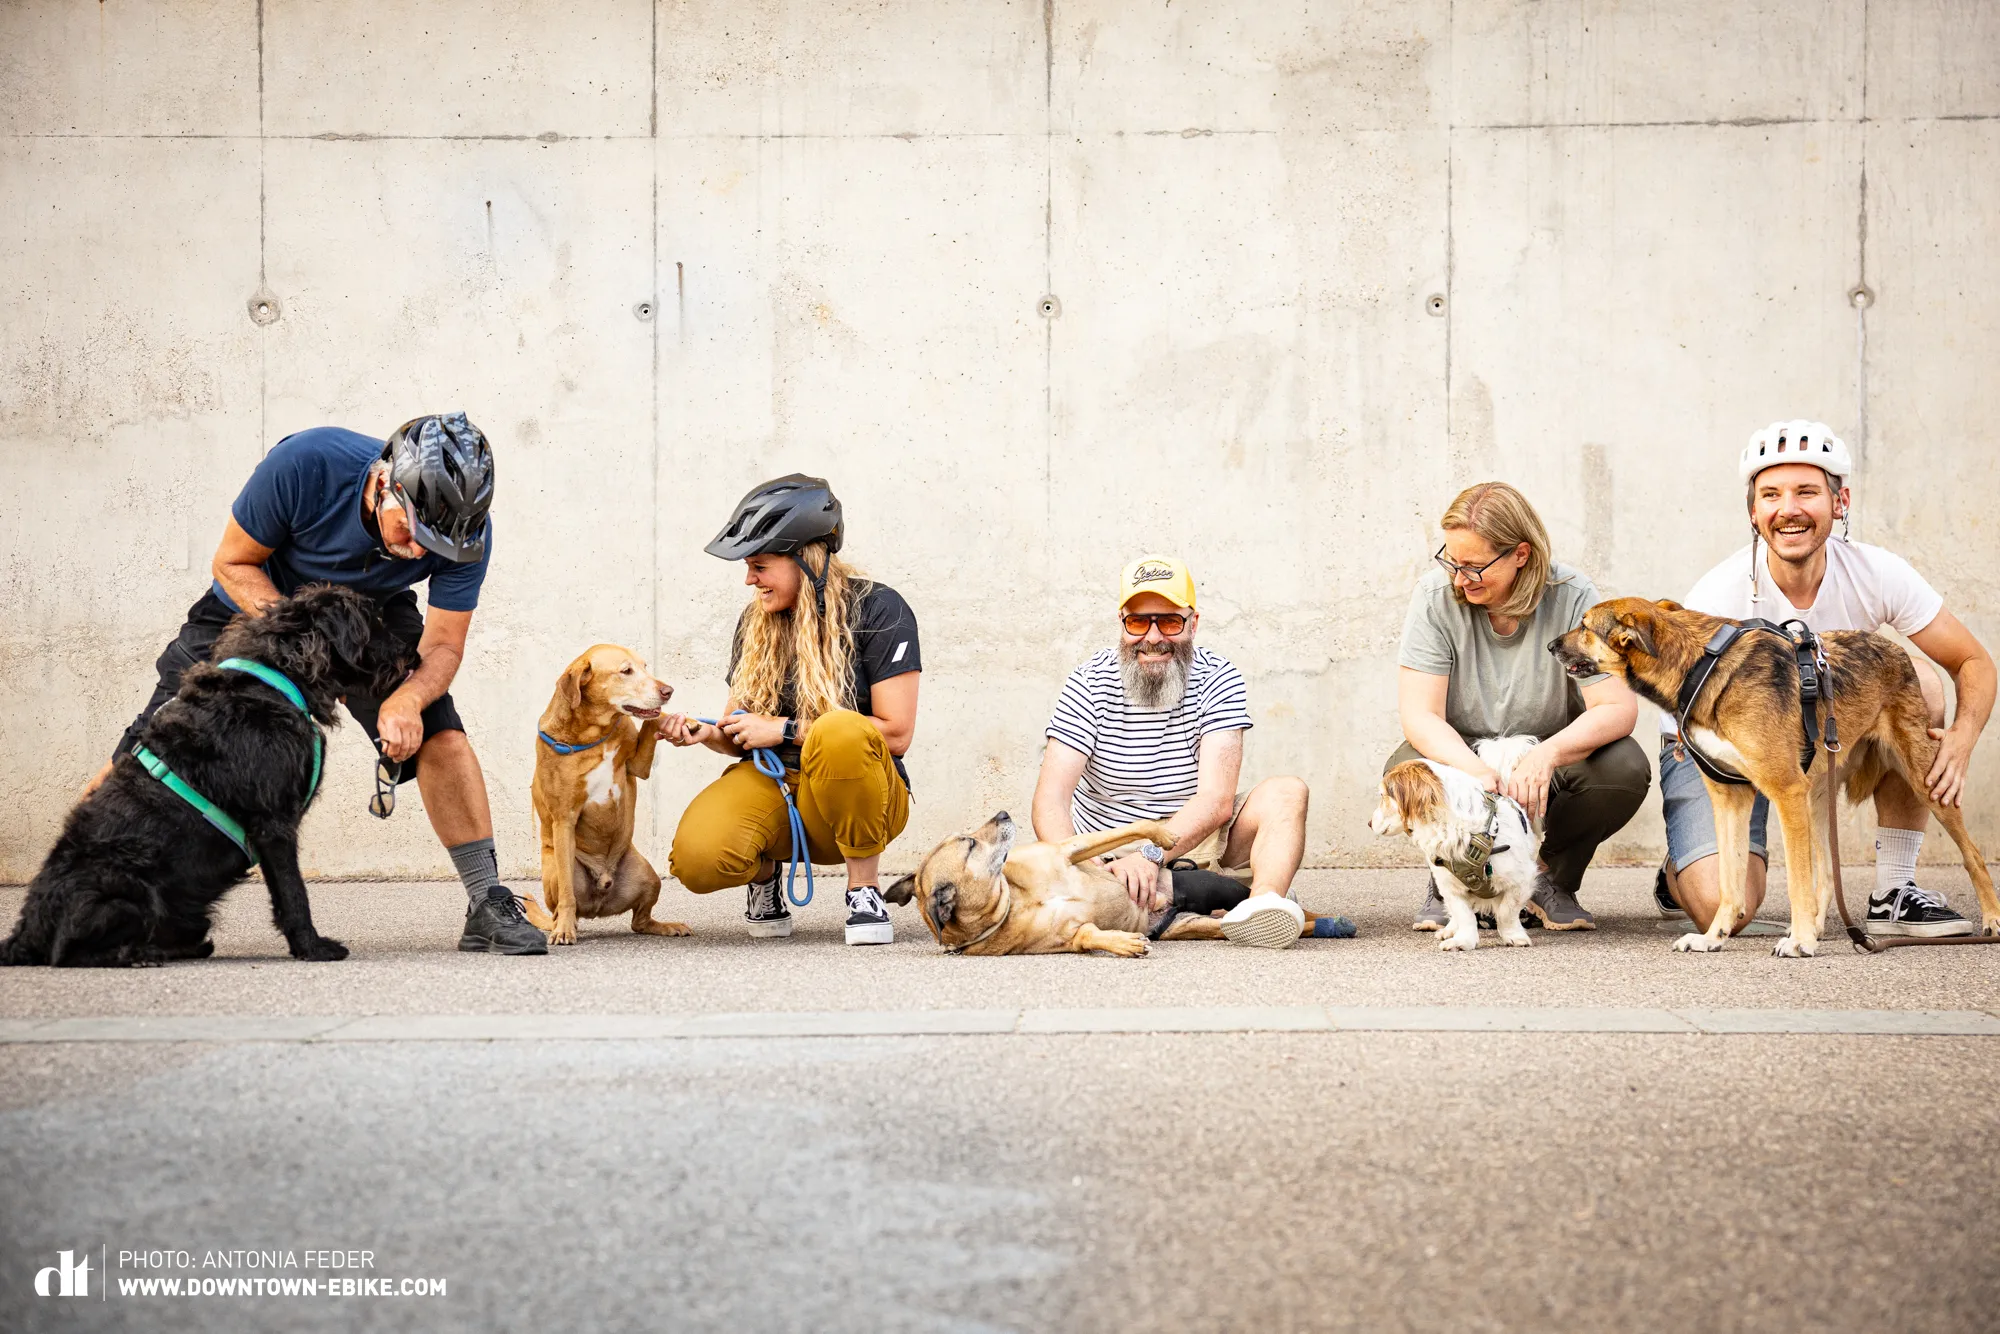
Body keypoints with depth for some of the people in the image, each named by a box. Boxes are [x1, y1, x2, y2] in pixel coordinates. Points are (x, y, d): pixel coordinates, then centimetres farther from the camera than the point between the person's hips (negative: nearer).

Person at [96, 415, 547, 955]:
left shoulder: (466, 531, -29)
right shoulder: (303, 464, -37)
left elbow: (442, 647, -21)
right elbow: (232, 563, -21)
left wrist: (406, 699, -43)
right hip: (258, 603, -1)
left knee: (440, 733, -19)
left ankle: (487, 905, -11)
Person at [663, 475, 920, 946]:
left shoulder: (877, 609, -6)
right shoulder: (756, 621, 12)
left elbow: (896, 734, -12)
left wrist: (785, 730, -14)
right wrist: (705, 733, -7)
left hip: (859, 797, -4)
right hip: (772, 786, 4)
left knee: (839, 731, -40)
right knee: (697, 860, -30)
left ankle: (864, 888, -20)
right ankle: (764, 873, 8)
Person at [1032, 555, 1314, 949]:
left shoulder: (1218, 679, -8)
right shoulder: (1089, 684, -8)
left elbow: (1216, 800, -19)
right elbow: (1052, 797, -18)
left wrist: (1150, 854, -36)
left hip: (1195, 840, 0)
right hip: (1105, 855, 0)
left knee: (1286, 792, -21)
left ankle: (1264, 902, -48)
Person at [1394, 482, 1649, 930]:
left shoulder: (1572, 598, -15)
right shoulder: (1436, 596, -14)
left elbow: (1619, 707, -21)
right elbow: (1418, 714, -20)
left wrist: (1548, 753, -40)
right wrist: (1477, 772, -40)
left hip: (1545, 773, 0)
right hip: (1460, 757, 0)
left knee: (1625, 767, -30)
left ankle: (1552, 880, 0)